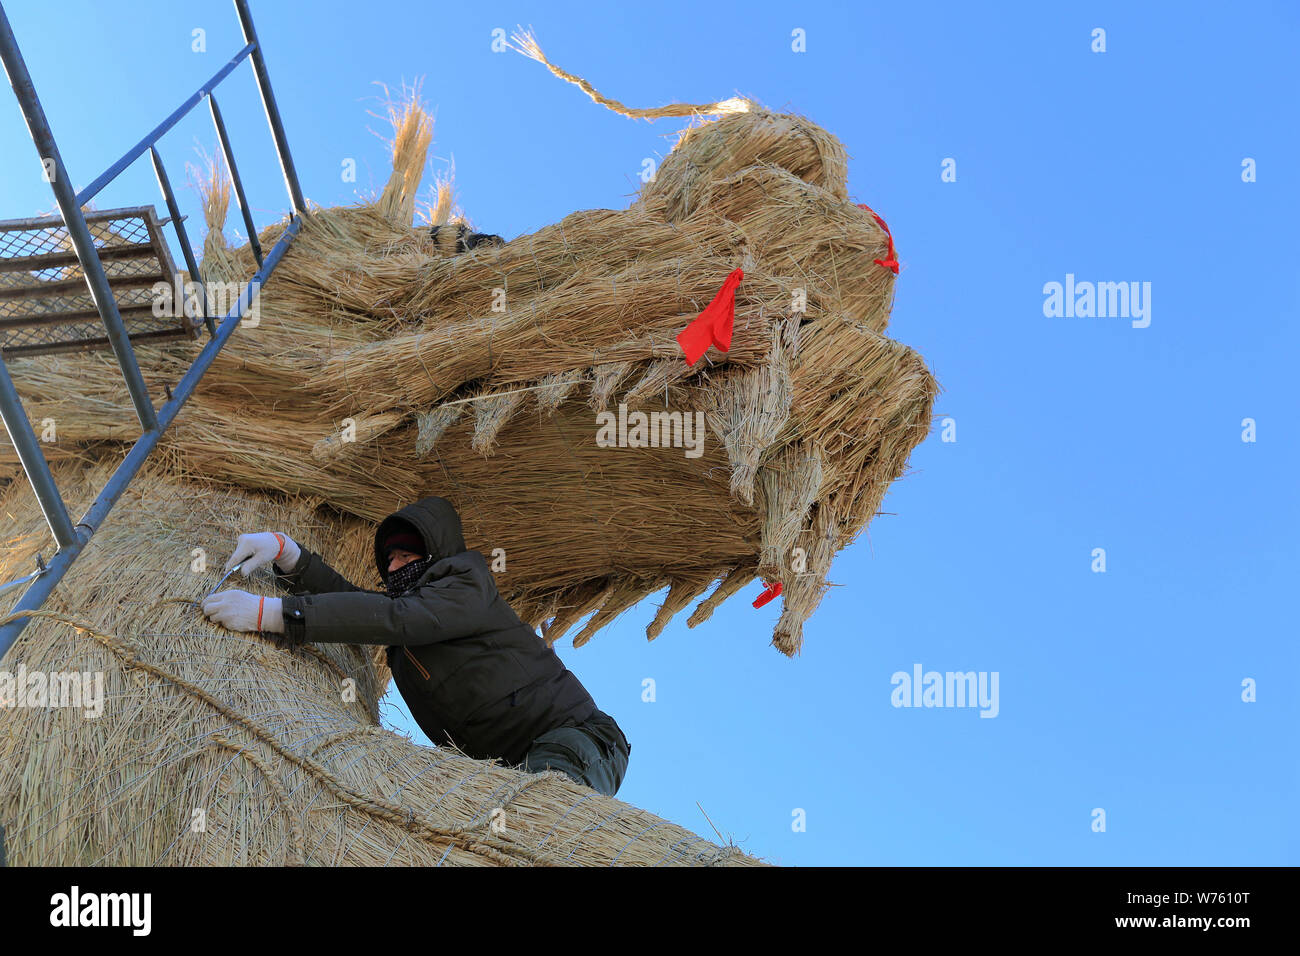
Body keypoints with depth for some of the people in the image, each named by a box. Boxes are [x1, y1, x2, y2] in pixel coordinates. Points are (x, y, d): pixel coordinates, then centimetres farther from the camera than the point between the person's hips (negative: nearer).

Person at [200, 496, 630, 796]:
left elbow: (393, 619, -17)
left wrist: (270, 613, -22)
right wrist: (284, 549, -2)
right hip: (501, 762, 7)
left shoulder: (467, 584, -2)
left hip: (569, 733, -7)